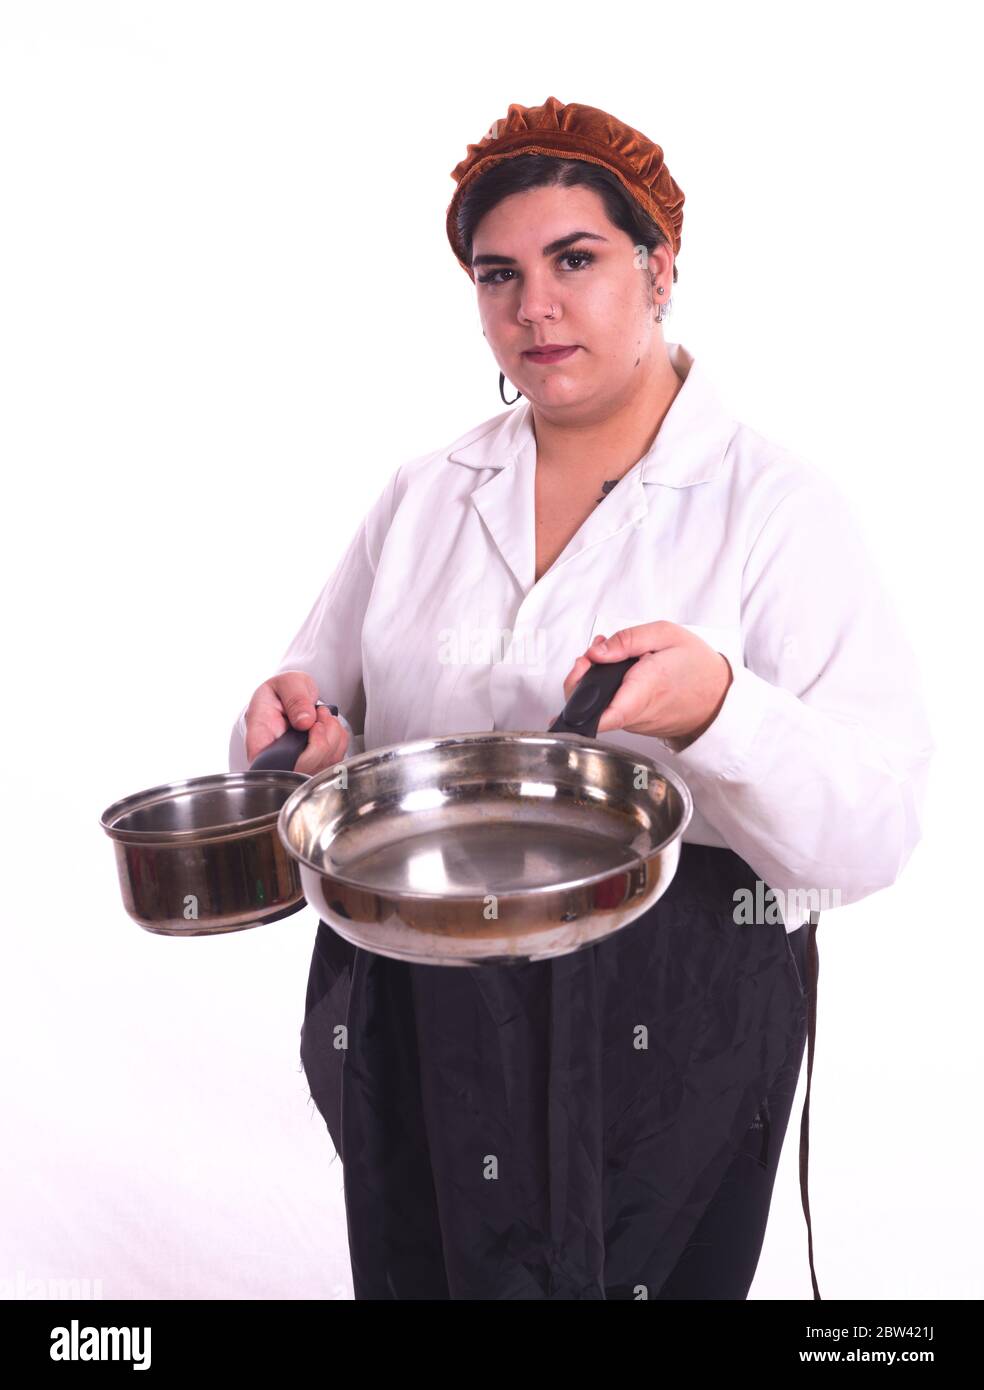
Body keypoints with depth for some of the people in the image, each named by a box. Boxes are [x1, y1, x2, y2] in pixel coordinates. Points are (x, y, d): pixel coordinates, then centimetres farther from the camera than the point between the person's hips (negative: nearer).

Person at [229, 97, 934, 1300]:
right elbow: (329, 719, 12)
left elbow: (874, 837, -13)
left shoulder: (775, 508, -8)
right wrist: (297, 728, -11)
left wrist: (716, 707, -31)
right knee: (416, 1269, 19)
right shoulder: (423, 494, 6)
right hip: (417, 1015, 4)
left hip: (667, 1033, -3)